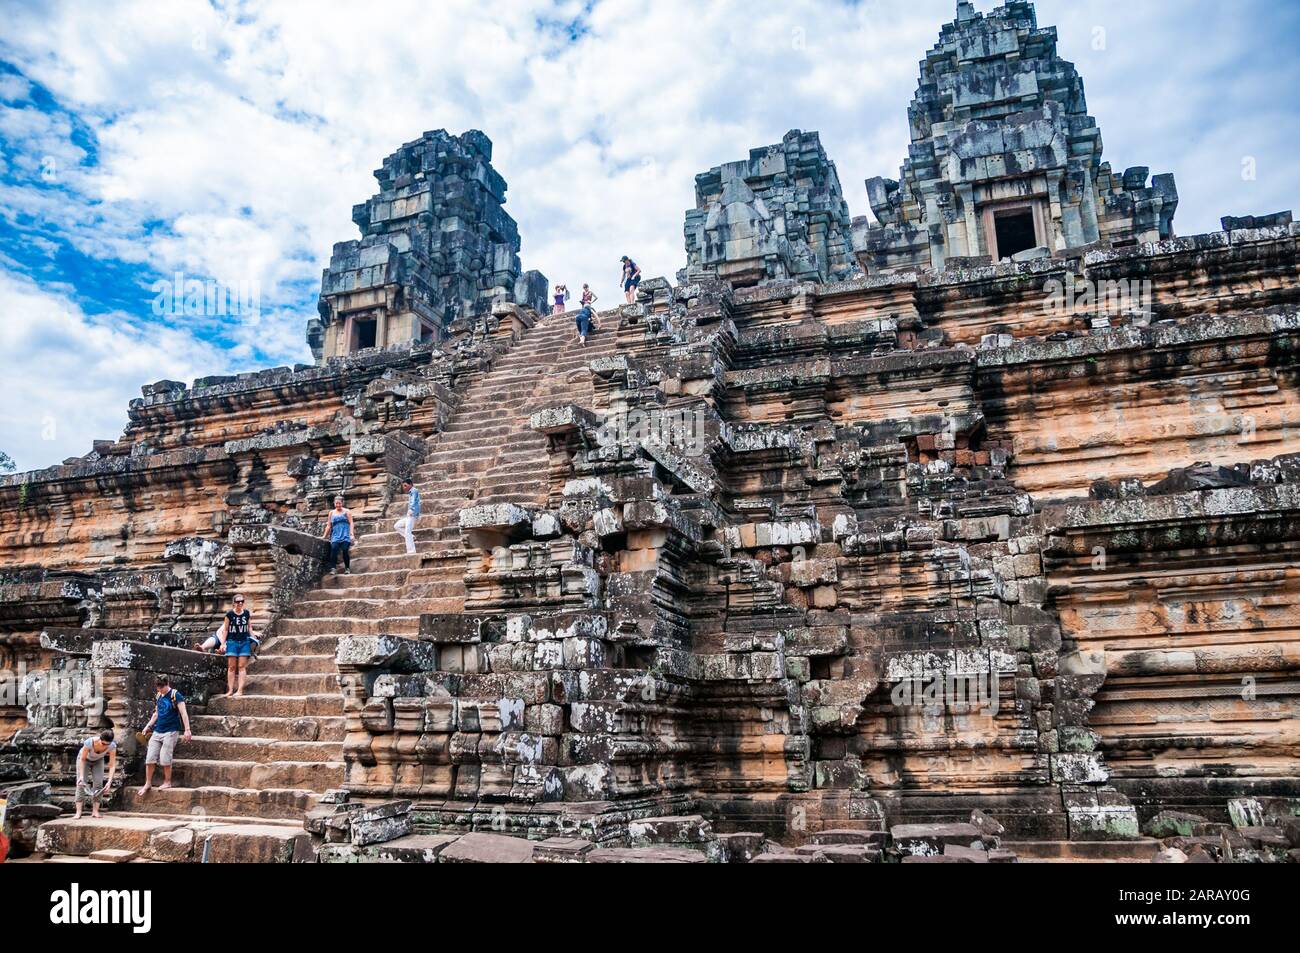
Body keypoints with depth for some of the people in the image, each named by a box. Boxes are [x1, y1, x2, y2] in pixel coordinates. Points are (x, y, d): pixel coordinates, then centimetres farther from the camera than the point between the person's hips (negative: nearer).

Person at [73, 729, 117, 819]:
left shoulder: (112, 746, -35)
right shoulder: (89, 742, -42)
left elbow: (112, 765, -31)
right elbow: (82, 759, -27)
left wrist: (109, 781, -39)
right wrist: (81, 776, -33)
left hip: (98, 761, 2)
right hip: (84, 759, -2)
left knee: (98, 783, -10)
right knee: (81, 783, -13)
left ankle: (95, 811, -7)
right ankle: (78, 812, -14)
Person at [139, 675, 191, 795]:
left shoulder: (175, 695, -9)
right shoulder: (158, 696, 10)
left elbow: (183, 713, -14)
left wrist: (187, 730, -21)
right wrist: (148, 726, 12)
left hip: (170, 732, -6)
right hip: (157, 731, 6)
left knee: (165, 758, -8)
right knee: (150, 757, 1)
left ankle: (167, 782, 8)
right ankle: (148, 784, 11)